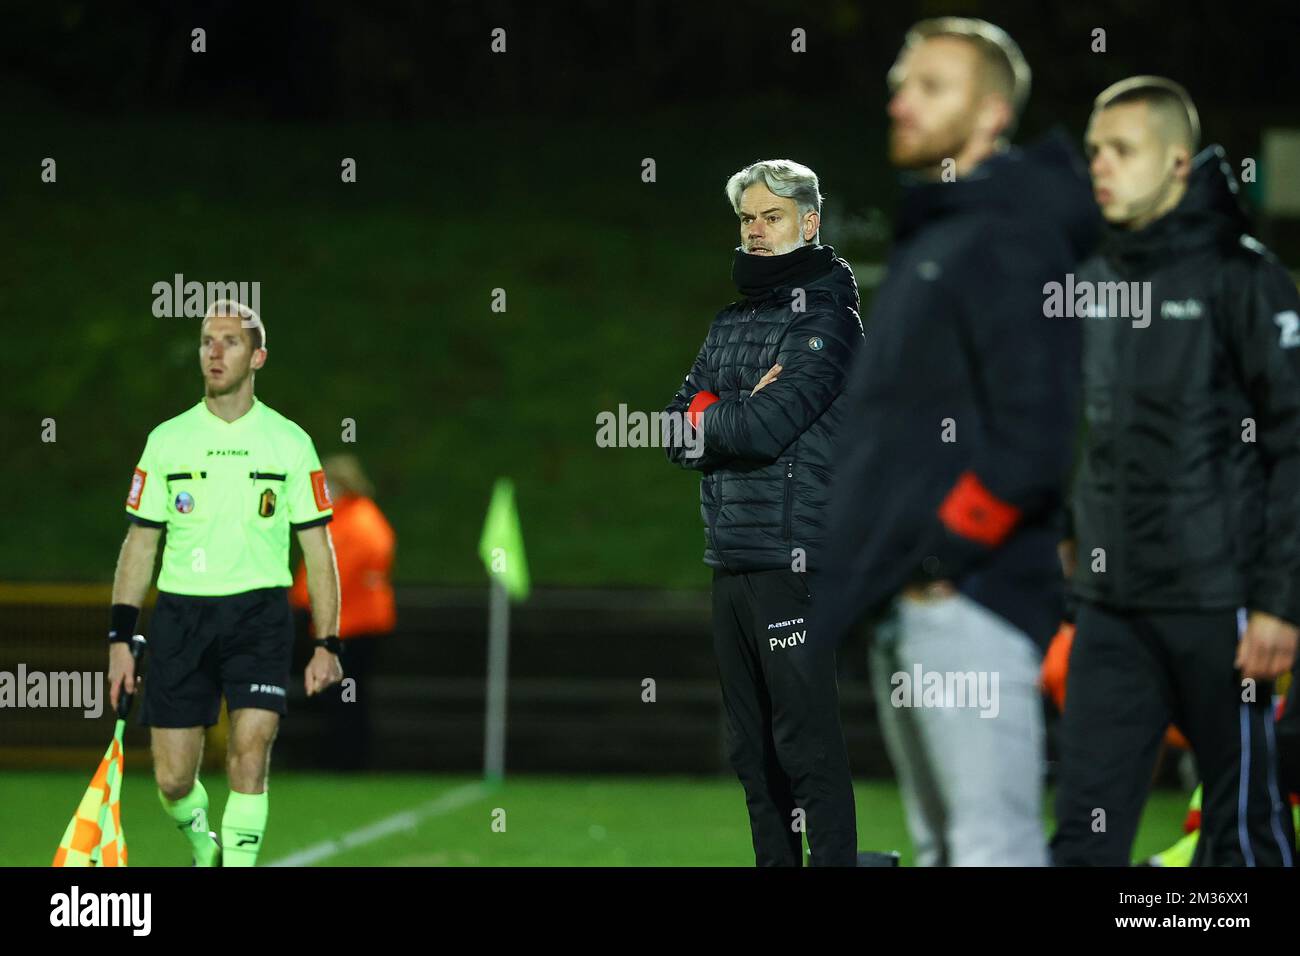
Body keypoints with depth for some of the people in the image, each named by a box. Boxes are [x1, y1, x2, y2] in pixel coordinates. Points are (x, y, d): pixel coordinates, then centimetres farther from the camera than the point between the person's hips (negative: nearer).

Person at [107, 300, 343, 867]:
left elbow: (318, 549, 6)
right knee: (173, 778, 1)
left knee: (249, 755, -18)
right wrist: (120, 637, 3)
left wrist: (327, 644, -1)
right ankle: (203, 849, 32)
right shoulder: (166, 440, 7)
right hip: (180, 613, 1)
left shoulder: (289, 443, 4)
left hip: (260, 612, -1)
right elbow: (140, 543, 10)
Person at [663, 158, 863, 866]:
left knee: (808, 748, -9)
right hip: (730, 561, 8)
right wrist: (741, 412, -8)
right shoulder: (730, 321, 19)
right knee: (751, 751, 11)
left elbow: (767, 427, -18)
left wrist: (704, 415, 1)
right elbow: (677, 438, 10)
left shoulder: (827, 316, -5)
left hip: (793, 563, -8)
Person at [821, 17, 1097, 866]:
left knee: (990, 844, -13)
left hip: (968, 598, -10)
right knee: (942, 848, 13)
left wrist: (944, 556, -16)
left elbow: (1033, 435, -19)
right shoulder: (926, 239, 21)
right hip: (900, 604, 10)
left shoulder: (1013, 241, -10)